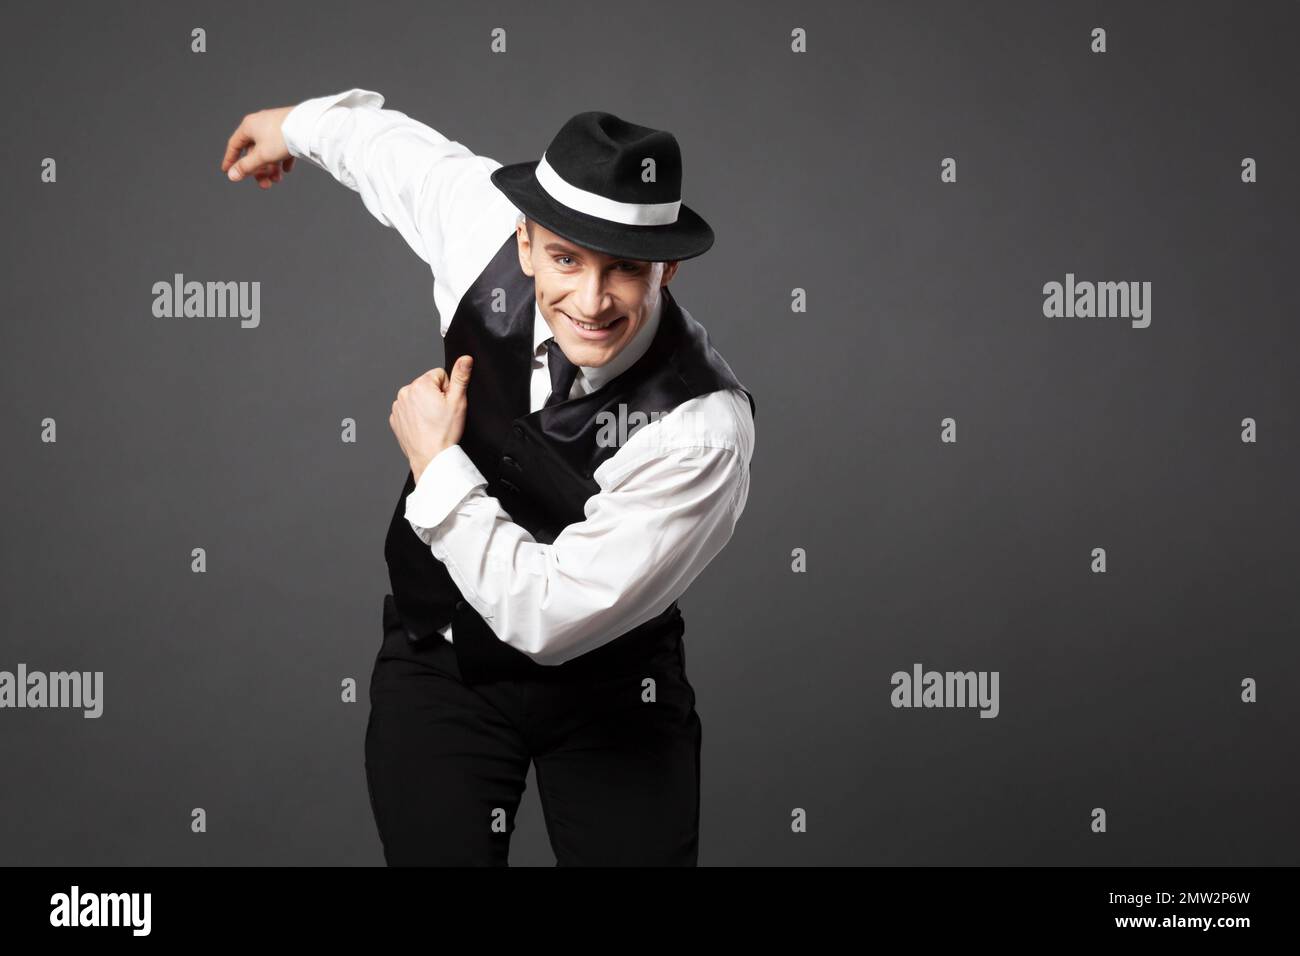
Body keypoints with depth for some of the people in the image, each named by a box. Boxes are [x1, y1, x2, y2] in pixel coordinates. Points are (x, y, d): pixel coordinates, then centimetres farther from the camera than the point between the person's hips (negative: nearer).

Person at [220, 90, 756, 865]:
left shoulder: (704, 425, -31)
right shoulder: (491, 231, -20)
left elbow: (550, 616, -29)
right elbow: (403, 152, 6)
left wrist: (436, 467, -22)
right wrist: (302, 124, 26)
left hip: (613, 693, -2)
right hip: (439, 664, 3)